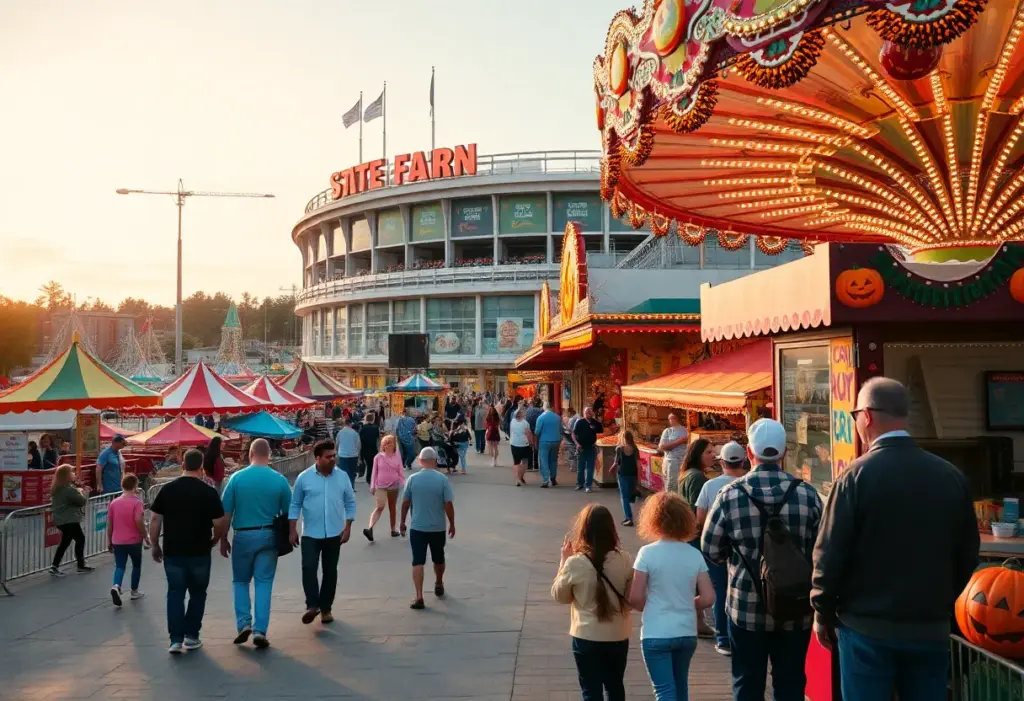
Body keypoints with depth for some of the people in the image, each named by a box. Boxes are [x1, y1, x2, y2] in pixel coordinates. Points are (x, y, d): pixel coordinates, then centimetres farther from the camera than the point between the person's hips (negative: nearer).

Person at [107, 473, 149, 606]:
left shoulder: (114, 503, 2)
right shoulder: (137, 502, -13)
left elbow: (109, 524, 6)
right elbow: (139, 521, -22)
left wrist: (109, 542, 15)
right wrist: (146, 536, -9)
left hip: (117, 541, 3)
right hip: (134, 541, -3)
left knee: (120, 566, 6)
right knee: (136, 565, 16)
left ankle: (116, 586, -21)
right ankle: (134, 591, 24)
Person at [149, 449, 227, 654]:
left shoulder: (167, 489, -1)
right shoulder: (209, 492, -7)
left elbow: (155, 519, 0)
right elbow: (220, 523, -6)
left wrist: (155, 545, 11)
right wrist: (214, 540, 13)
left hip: (173, 551, 2)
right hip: (199, 552, -1)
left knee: (175, 593, 8)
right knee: (197, 593, 13)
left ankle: (176, 639, 2)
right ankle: (191, 636, 18)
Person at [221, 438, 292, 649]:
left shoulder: (237, 478, -6)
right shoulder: (280, 480, -4)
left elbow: (226, 512, -4)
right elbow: (287, 513, 2)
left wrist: (223, 539, 6)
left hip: (243, 535, 0)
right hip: (268, 536, 1)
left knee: (240, 581, 17)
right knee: (264, 583, 6)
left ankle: (244, 623, 7)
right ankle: (260, 630, 3)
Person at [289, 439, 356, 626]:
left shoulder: (342, 477, 0)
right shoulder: (304, 477, -4)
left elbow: (350, 503, 5)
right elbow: (295, 505, 0)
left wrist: (347, 528, -1)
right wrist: (292, 530, -4)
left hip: (334, 534, 2)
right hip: (310, 533, -1)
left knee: (330, 571, 8)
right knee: (308, 568, -13)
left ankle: (326, 608, 18)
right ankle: (312, 605, -4)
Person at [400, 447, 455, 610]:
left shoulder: (412, 479, -6)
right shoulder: (442, 479, -10)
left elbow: (405, 503, -1)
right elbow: (448, 504, -10)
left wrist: (403, 522, 12)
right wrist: (452, 524, 3)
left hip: (417, 527, 0)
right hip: (438, 528, 1)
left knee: (418, 562, 0)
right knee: (438, 559, 21)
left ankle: (419, 597, -8)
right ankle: (439, 586, 40)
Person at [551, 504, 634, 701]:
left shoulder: (575, 563, -19)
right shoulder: (625, 559, -10)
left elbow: (559, 596, -2)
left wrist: (564, 559, 2)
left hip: (587, 637, -3)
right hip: (619, 635, 3)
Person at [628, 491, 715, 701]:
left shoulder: (648, 553, -13)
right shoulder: (695, 554, -3)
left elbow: (635, 599, -13)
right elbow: (708, 598, -3)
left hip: (656, 635, -4)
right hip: (687, 633, 4)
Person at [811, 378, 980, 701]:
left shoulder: (856, 476, -13)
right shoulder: (952, 476, 0)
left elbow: (830, 553, -11)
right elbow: (967, 554, 8)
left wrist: (823, 613, 1)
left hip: (867, 628, -4)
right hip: (931, 628, 4)